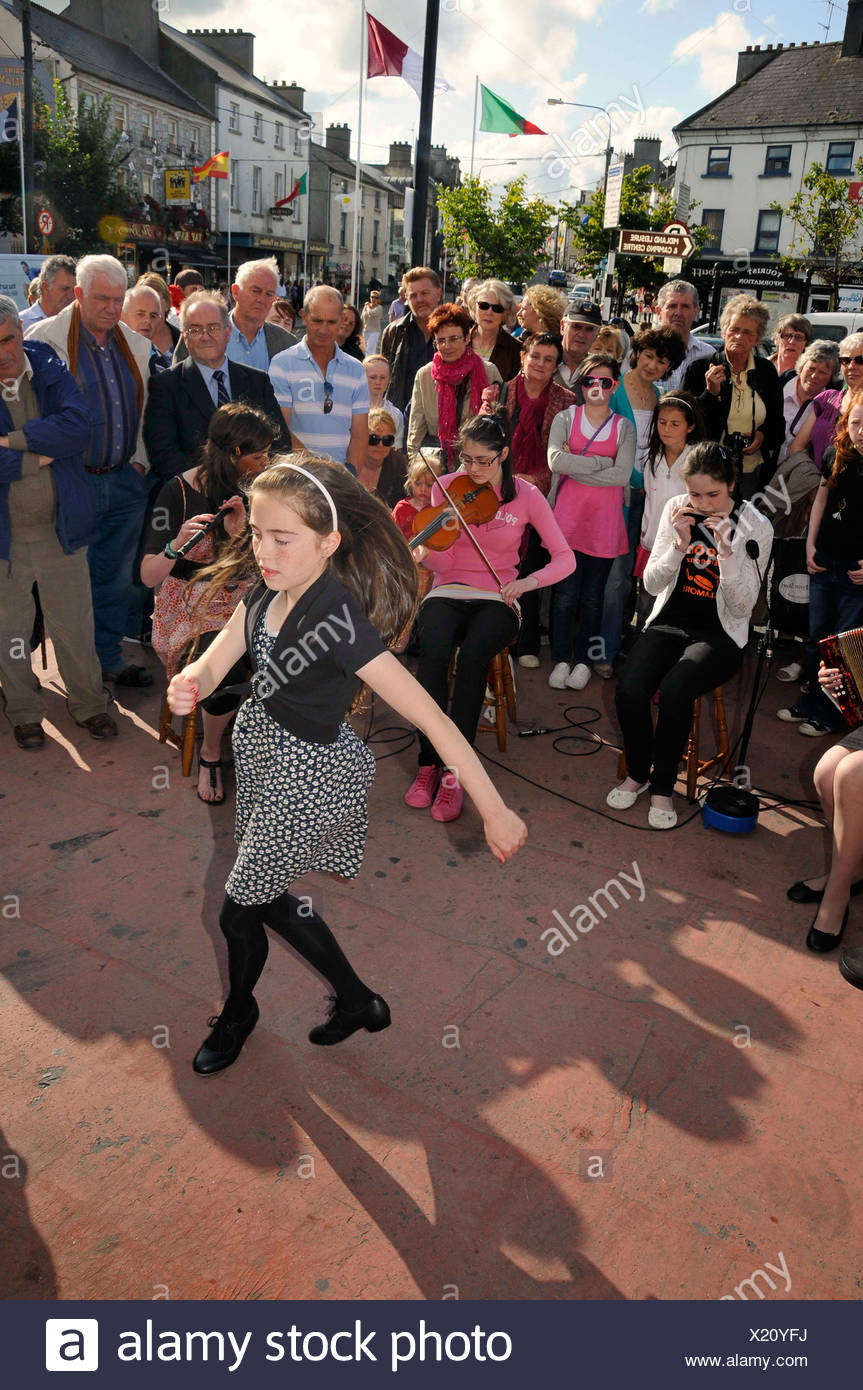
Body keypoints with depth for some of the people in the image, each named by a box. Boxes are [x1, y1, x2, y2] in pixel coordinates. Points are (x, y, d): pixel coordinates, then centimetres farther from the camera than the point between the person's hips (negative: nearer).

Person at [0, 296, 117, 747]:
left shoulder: (51, 373, -2)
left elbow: (77, 429, -20)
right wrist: (41, 455, -18)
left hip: (60, 529, 1)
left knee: (75, 625, 12)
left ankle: (88, 704, 32)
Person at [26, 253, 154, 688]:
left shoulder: (136, 345, 9)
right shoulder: (44, 338, -7)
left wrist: (139, 462, 10)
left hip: (125, 480, 5)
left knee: (116, 576, 12)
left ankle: (108, 657, 26)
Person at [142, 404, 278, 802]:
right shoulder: (179, 492, -10)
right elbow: (149, 577, -14)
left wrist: (243, 534, -25)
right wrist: (177, 545, -33)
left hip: (247, 593, 4)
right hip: (195, 600, -3)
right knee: (226, 673, -32)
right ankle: (210, 754, -2)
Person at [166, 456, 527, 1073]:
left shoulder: (338, 621, -31)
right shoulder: (269, 589, -8)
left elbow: (432, 718, -32)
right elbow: (215, 662, -6)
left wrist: (495, 811, -32)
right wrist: (189, 684, -31)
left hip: (311, 774, -8)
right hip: (261, 749, 8)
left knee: (240, 910, 11)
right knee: (269, 898, 21)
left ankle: (238, 1012, 45)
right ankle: (358, 1000, 43)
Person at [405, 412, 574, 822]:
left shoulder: (526, 495, 0)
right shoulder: (446, 487, 3)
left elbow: (564, 558, -3)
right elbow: (445, 562, -4)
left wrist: (529, 580, -22)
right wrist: (423, 554, -27)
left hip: (496, 600, -1)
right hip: (449, 593, 1)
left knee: (472, 655, -34)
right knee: (433, 650, -33)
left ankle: (454, 769, -25)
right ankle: (428, 761, -22)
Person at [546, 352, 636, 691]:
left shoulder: (624, 427, 8)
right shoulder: (565, 418, 6)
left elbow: (622, 475, -7)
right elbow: (555, 460, -13)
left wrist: (576, 466, -9)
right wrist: (602, 462, -10)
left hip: (604, 523, 1)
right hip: (568, 519, -1)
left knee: (592, 595, 6)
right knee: (566, 593, -2)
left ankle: (584, 660, 17)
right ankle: (561, 660, 10)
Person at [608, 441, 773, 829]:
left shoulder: (756, 527, -7)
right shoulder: (676, 510, 2)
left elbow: (742, 607, -11)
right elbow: (652, 584, 1)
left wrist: (726, 550, -23)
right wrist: (680, 543, -15)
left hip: (719, 634, -3)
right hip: (668, 624, 3)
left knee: (673, 691, -32)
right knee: (629, 692, -24)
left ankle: (662, 786, -8)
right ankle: (637, 772, 4)